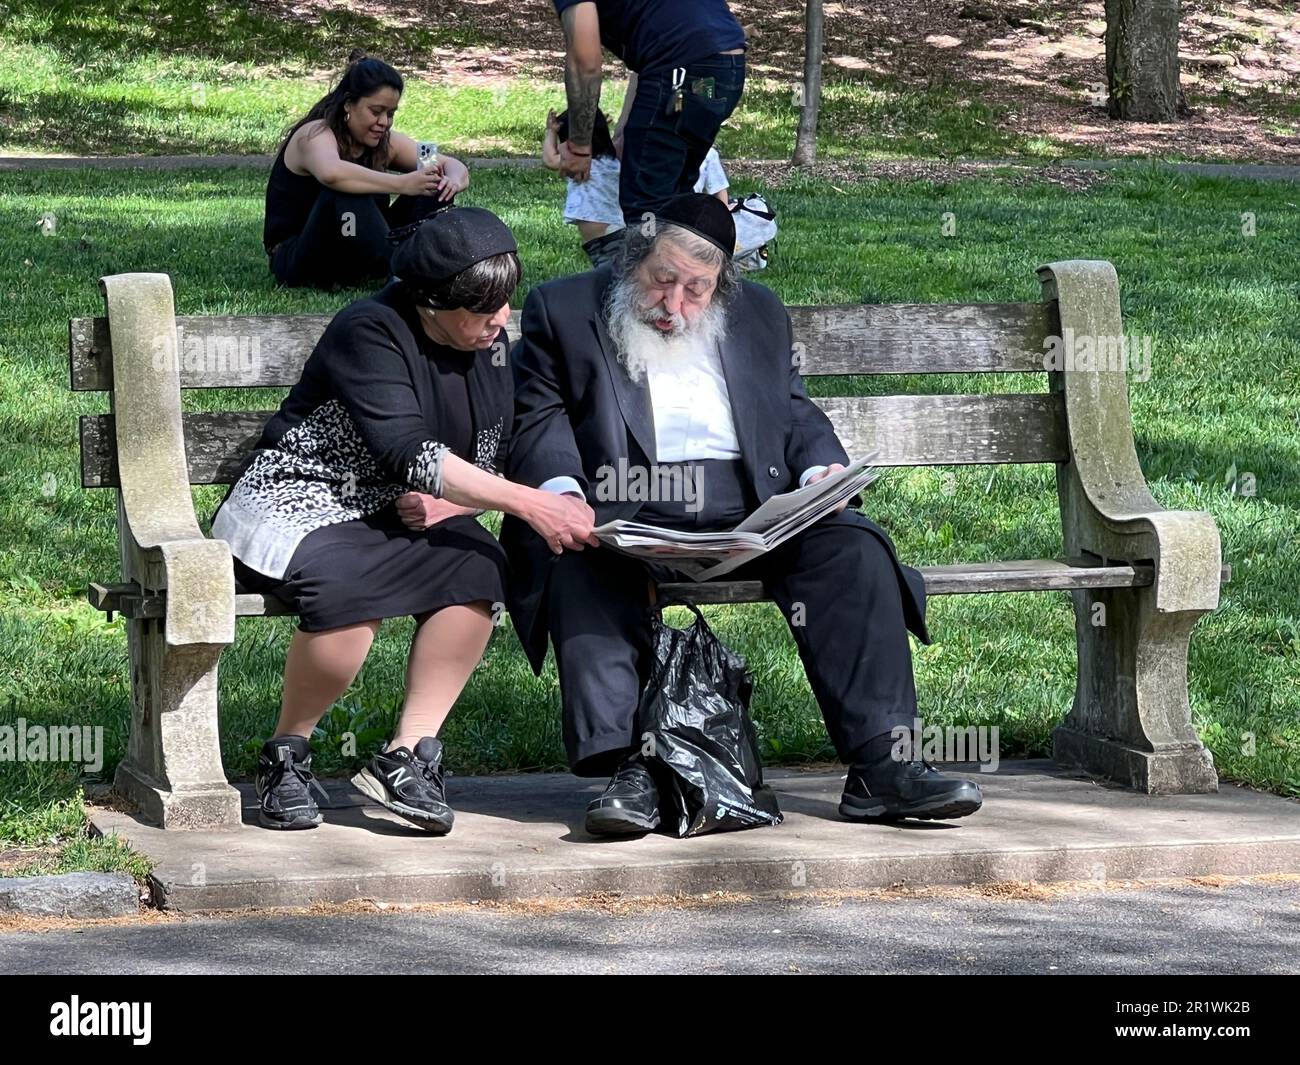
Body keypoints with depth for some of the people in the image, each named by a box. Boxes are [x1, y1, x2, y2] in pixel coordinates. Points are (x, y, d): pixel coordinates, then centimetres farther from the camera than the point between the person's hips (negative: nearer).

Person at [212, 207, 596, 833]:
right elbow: (409, 454, -28)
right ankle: (286, 755, -14)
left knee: (478, 567, -26)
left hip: (400, 520, 6)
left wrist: (450, 500, -10)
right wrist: (531, 504, -32)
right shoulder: (371, 333, -18)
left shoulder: (490, 346, 6)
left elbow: (494, 457, 14)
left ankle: (406, 756, -22)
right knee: (345, 587, -39)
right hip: (301, 506, -6)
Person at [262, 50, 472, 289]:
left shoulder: (386, 143, 5)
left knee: (433, 189, -7)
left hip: (358, 260, 7)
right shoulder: (315, 135, -18)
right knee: (346, 193, -35)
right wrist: (402, 184, -46)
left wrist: (453, 180, -18)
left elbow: (453, 166, 8)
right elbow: (331, 173, -43)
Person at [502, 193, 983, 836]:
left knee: (852, 548, -23)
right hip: (628, 513, -3)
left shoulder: (759, 314, 20)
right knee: (583, 567, -36)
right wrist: (560, 491, -18)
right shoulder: (562, 310, 10)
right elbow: (538, 418, 2)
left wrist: (822, 469, -2)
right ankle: (628, 769, -39)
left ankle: (879, 765, -27)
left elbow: (797, 414, 21)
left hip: (752, 510, 3)